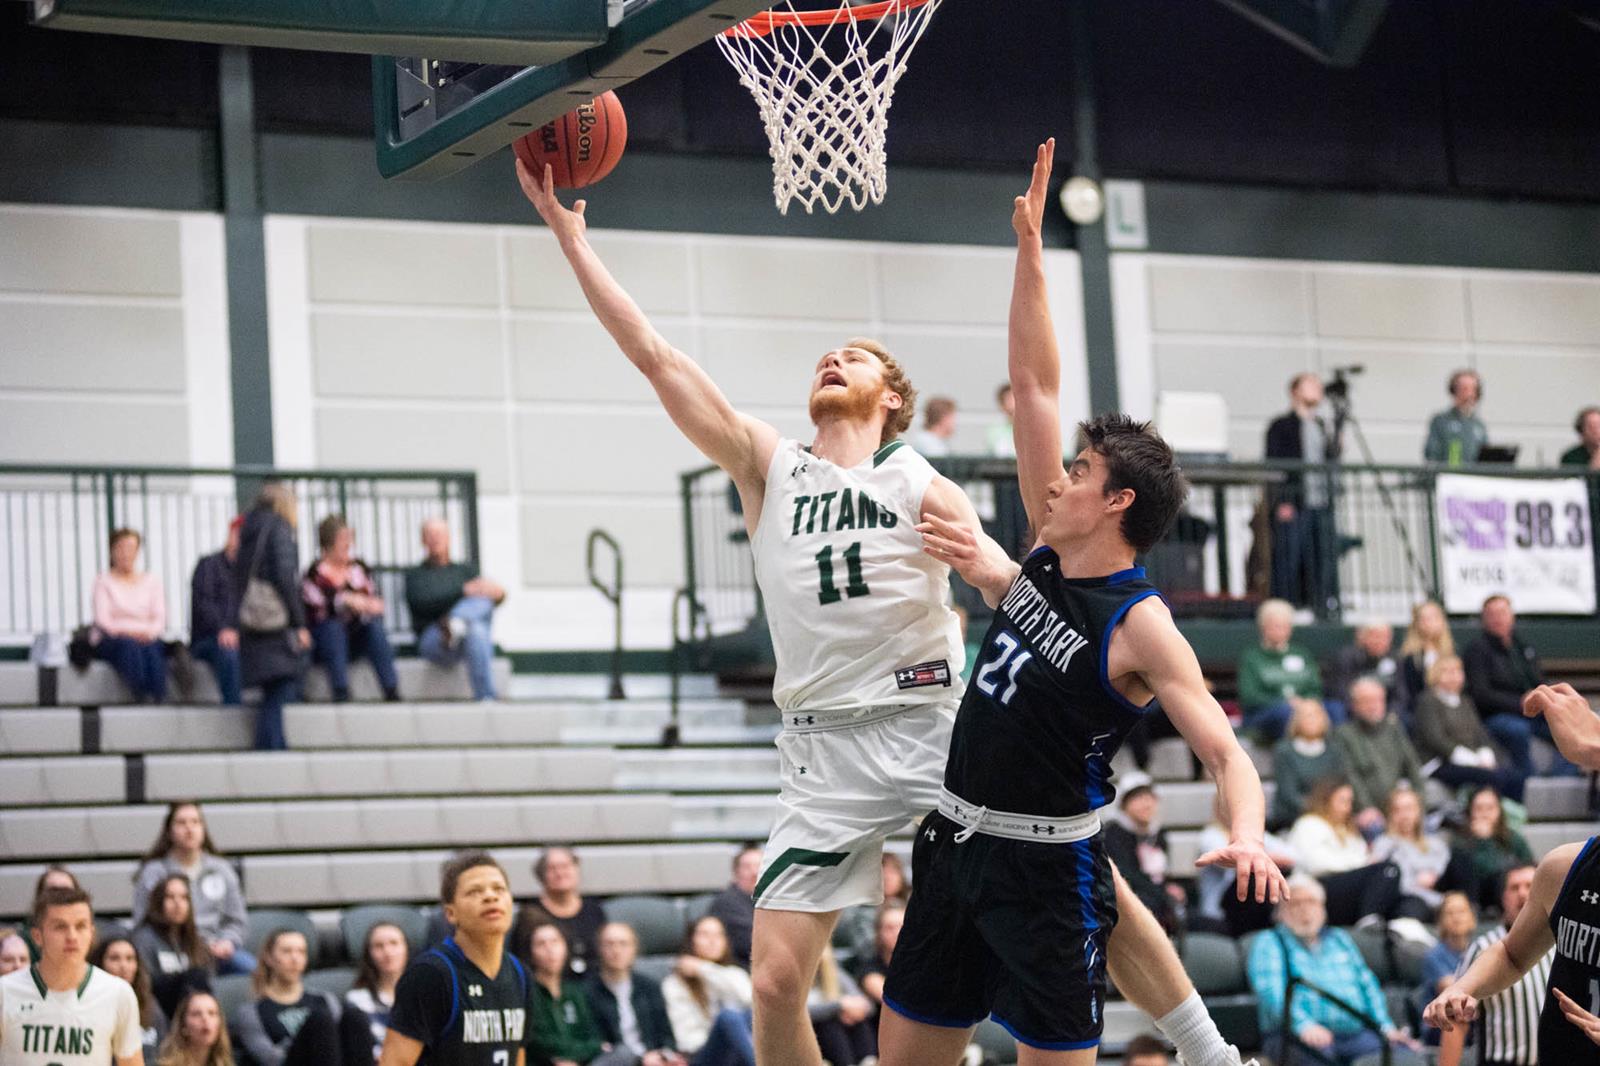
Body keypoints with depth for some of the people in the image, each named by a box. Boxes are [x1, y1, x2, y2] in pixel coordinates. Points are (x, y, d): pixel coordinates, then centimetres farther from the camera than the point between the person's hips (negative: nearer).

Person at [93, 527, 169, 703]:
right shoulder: (104, 582, 13)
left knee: (153, 648, -35)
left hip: (145, 637, 2)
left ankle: (160, 699, -49)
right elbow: (102, 619, -1)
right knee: (129, 646, -38)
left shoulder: (152, 581, 20)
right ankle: (141, 695, -50)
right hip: (110, 641, -2)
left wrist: (148, 632, -15)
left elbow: (160, 618, 9)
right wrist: (123, 632, -20)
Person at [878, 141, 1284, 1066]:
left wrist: (1247, 837, -41)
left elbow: (1226, 753, -20)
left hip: (1046, 867, -8)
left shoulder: (1141, 627, -15)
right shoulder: (1050, 556, 4)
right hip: (957, 844, 8)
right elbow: (1035, 384, 5)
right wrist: (1031, 249, 4)